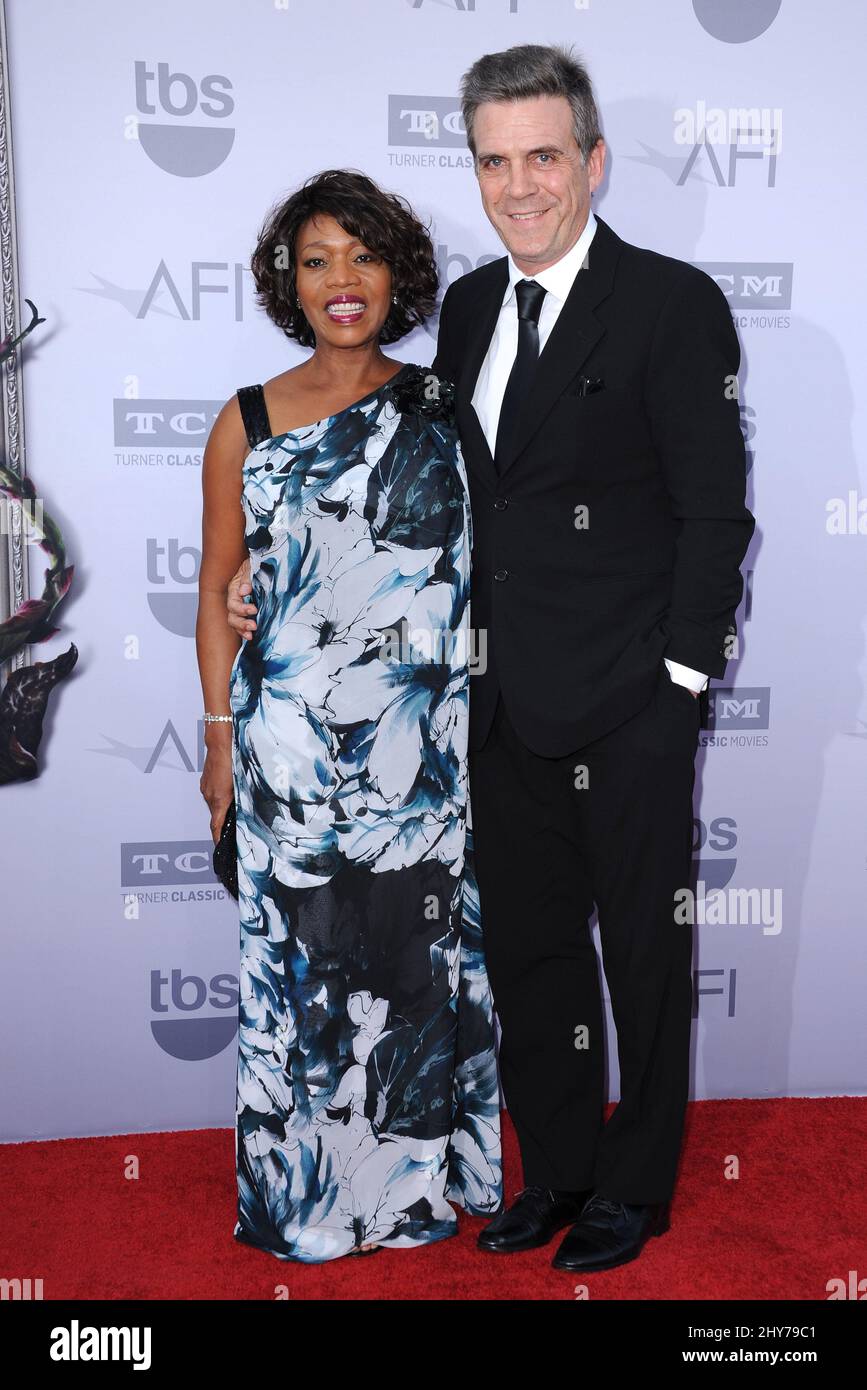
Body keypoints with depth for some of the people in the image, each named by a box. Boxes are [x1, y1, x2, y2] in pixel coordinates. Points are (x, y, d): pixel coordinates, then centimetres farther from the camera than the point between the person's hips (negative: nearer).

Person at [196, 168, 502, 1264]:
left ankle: (421, 1169, 30)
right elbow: (217, 589, 4)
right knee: (306, 957, 7)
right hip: (293, 749, -1)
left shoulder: (443, 408, 5)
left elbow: (483, 564, 10)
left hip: (425, 747, 1)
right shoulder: (247, 422, 2)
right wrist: (221, 738, 1)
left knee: (424, 953, 9)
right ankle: (314, 1185, 26)